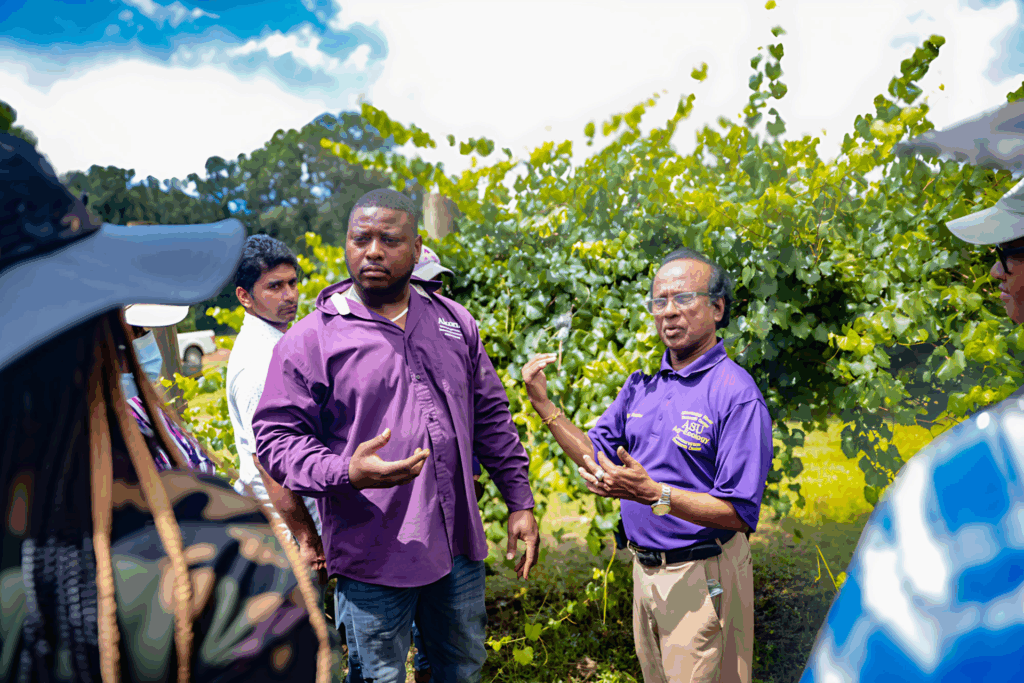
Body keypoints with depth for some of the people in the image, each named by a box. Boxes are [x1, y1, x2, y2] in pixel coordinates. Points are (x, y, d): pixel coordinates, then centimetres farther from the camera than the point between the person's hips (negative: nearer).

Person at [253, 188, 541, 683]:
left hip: (458, 544, 5)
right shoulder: (311, 339, -8)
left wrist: (520, 502, 8)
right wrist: (346, 471, -27)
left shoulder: (454, 322, 6)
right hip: (374, 557, -4)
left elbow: (491, 417, 11)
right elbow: (276, 437, -9)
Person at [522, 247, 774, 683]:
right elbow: (597, 455, 11)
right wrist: (544, 405, 1)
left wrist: (652, 493, -30)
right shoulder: (641, 386, 6)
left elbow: (739, 512, -20)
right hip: (644, 571, 7)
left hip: (703, 578, -7)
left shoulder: (737, 394, -17)